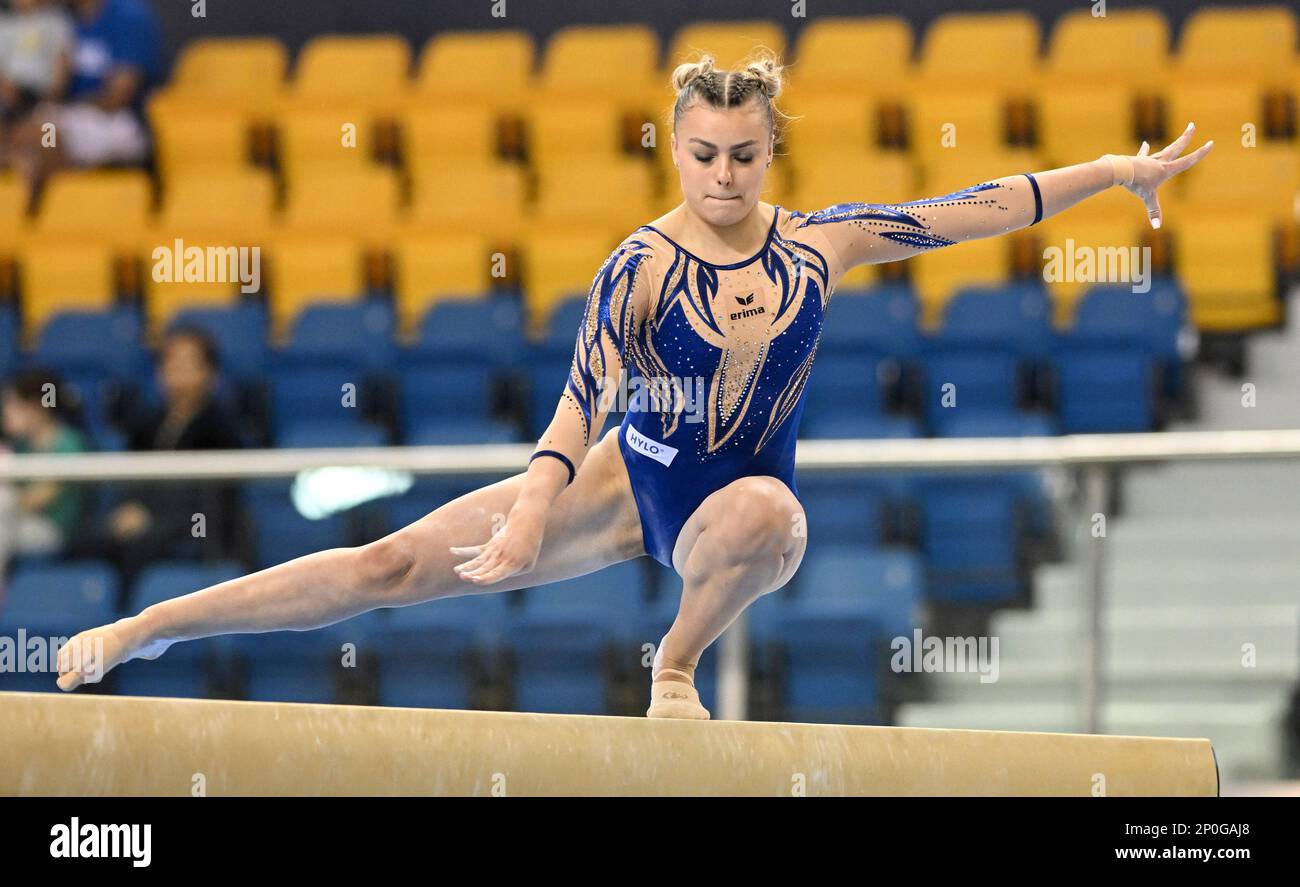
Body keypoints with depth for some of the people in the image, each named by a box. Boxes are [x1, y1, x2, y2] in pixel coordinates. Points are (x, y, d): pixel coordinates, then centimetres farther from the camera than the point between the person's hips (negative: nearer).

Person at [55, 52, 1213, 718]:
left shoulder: (815, 245, -6)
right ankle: (142, 627, -7)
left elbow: (973, 211, -3)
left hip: (742, 499, 1)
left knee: (764, 515, -41)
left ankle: (679, 662, -13)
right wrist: (532, 515, -41)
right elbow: (587, 389, -27)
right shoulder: (646, 264, -15)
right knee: (396, 563, -8)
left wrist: (1119, 170, -3)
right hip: (632, 482, -1)